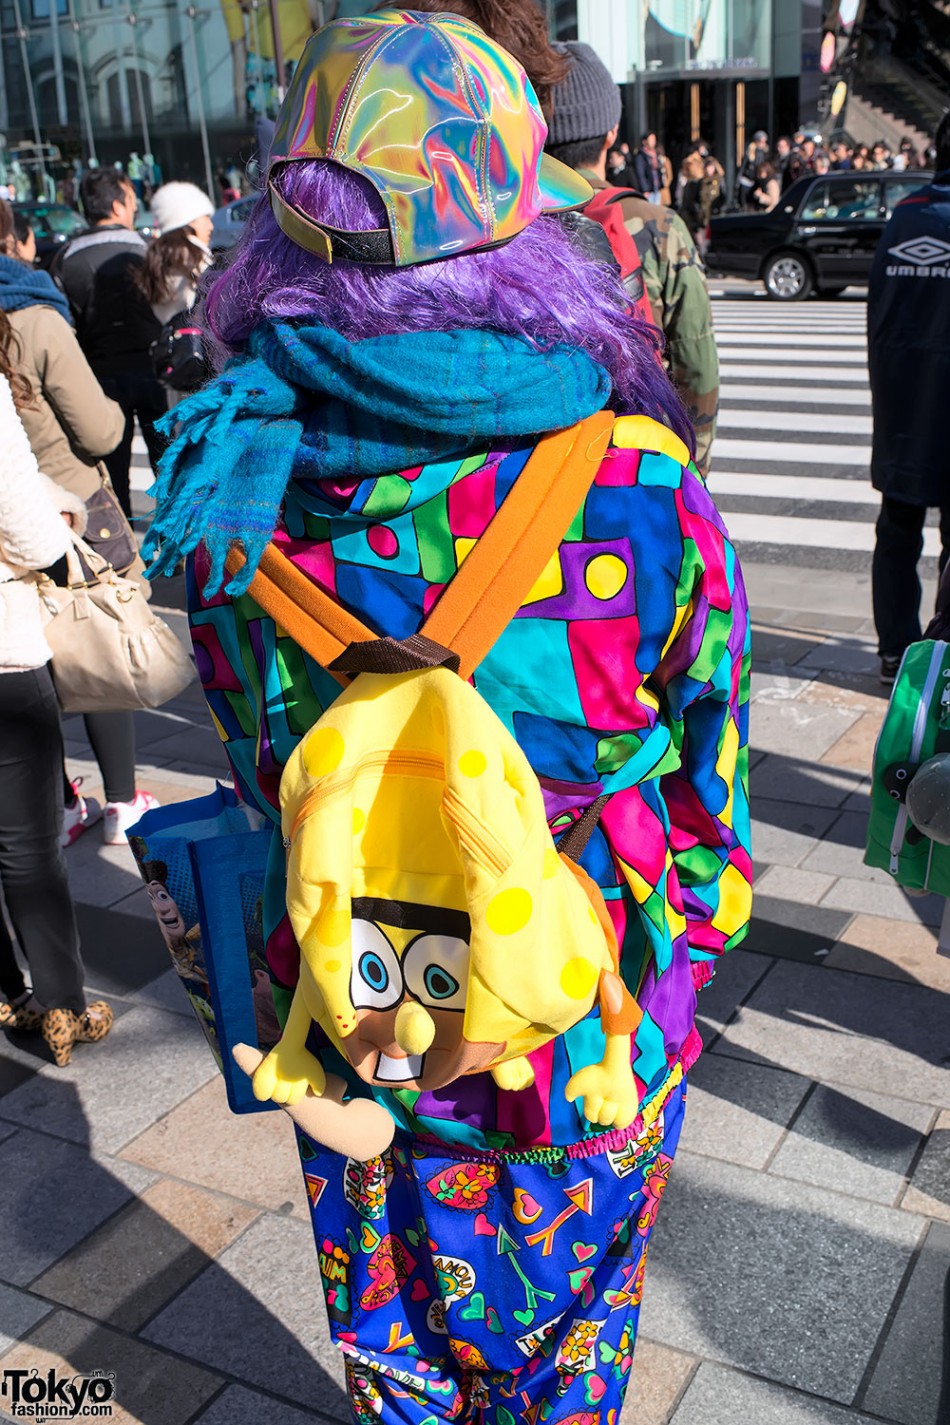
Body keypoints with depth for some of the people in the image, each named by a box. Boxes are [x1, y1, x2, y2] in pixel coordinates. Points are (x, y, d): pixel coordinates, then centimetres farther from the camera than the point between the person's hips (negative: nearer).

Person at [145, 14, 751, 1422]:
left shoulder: (234, 483, -16)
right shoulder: (637, 484, -24)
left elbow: (256, 761, -1)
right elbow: (709, 757, -10)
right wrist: (693, 925, 9)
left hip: (350, 1005, 2)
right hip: (589, 1017, -1)